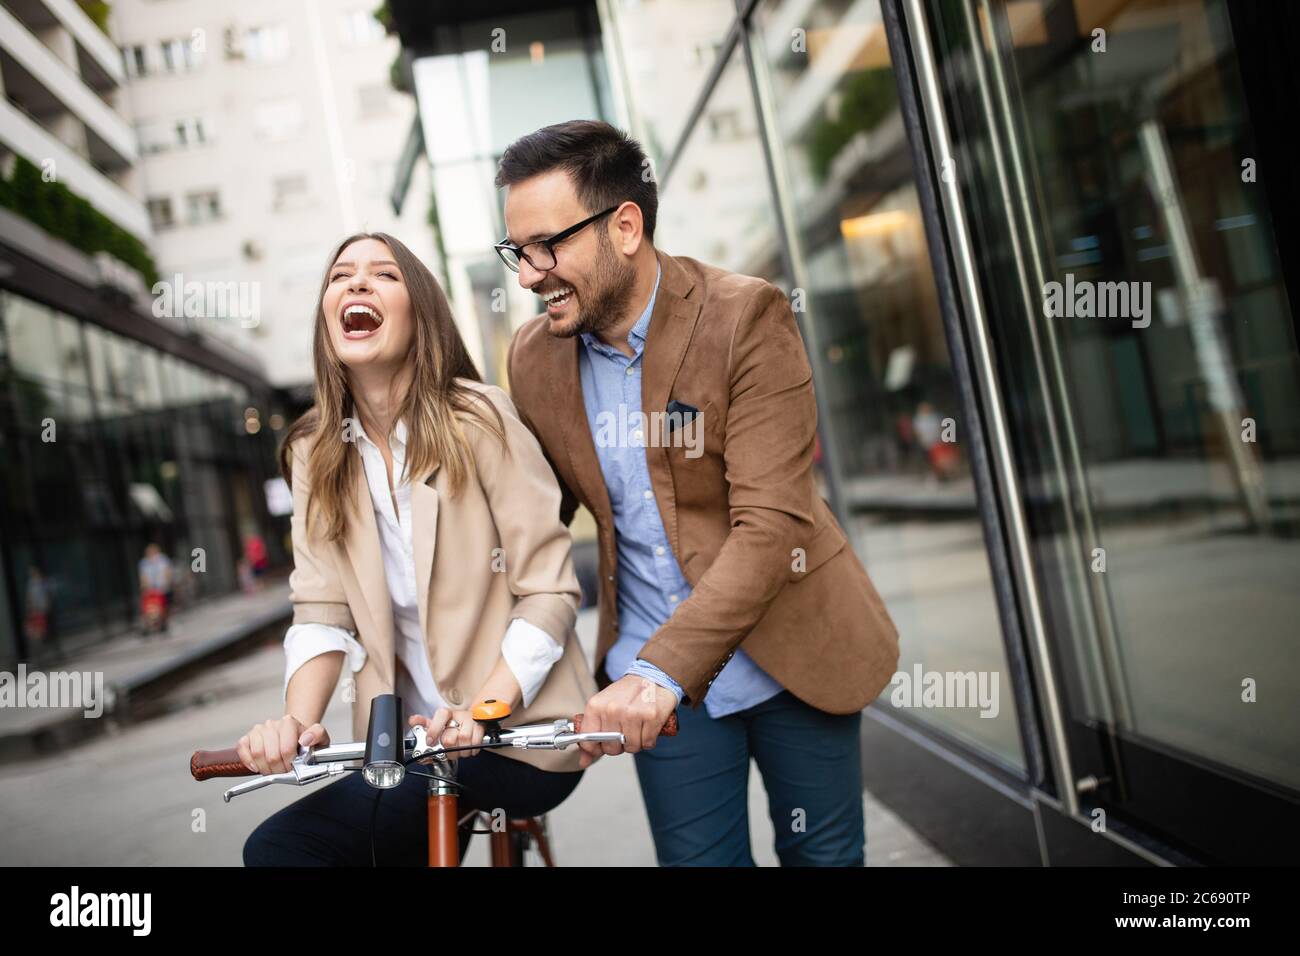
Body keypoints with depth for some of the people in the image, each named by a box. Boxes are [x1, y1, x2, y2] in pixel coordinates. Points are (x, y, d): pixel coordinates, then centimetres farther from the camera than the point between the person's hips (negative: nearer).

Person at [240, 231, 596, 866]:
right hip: (411, 741, 5)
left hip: (514, 735, -5)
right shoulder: (315, 452, 5)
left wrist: (481, 712, -25)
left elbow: (550, 593, -11)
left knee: (279, 846, -15)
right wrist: (298, 720, -19)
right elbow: (321, 612, -1)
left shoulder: (478, 419, -10)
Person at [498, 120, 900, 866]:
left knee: (825, 852, 13)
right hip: (651, 670, 3)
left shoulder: (747, 317, -17)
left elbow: (771, 523, -24)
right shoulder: (533, 357, -2)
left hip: (787, 651, -2)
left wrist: (663, 670, -32)